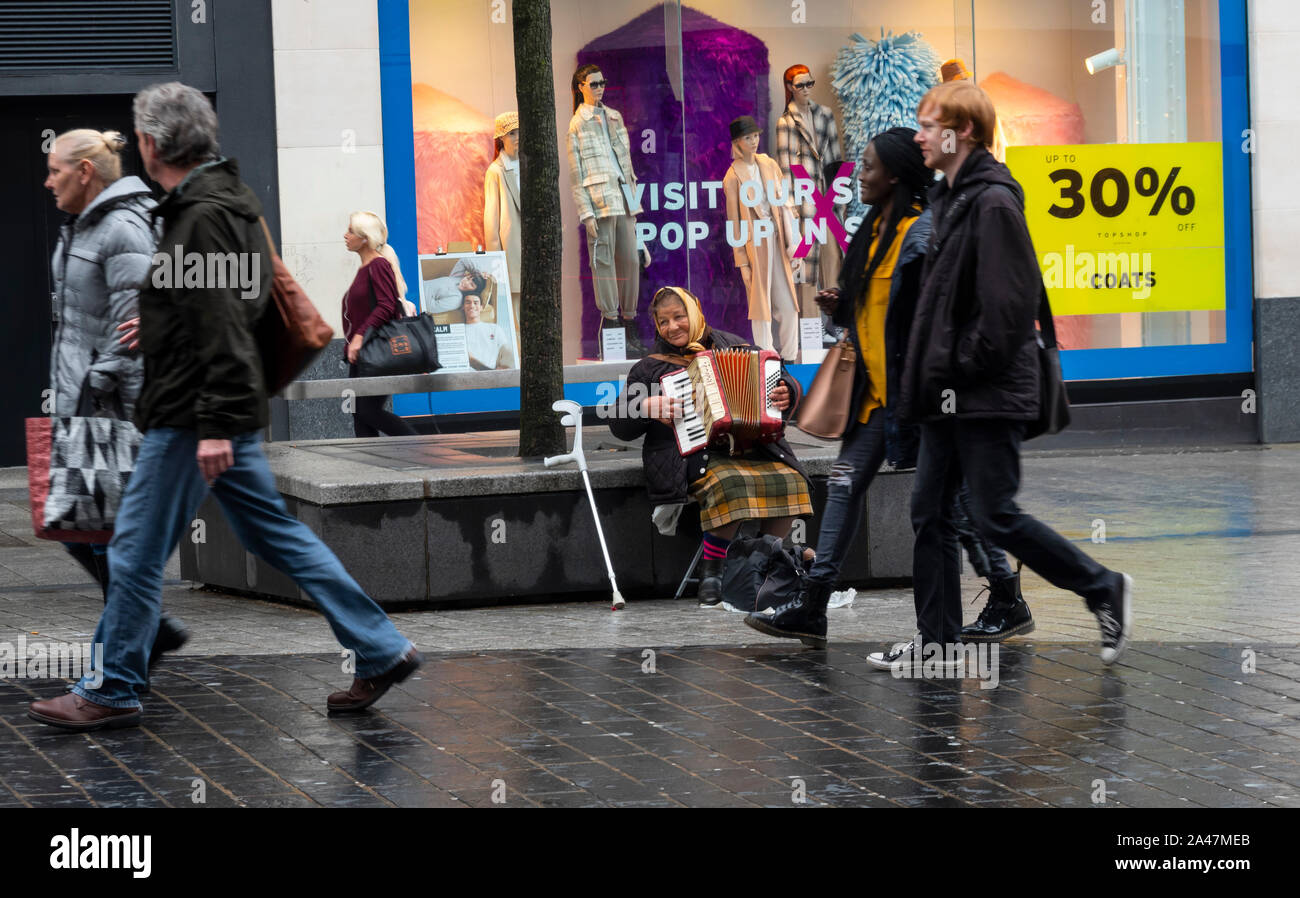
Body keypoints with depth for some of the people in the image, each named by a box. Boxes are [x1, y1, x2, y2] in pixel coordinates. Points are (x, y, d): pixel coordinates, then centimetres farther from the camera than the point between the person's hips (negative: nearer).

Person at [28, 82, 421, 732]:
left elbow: (224, 321, -24)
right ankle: (381, 652, 13)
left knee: (136, 550, 0)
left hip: (192, 416, -10)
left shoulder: (202, 217, -18)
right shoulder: (227, 201, 13)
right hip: (222, 414, 10)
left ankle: (112, 692, 10)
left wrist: (215, 425, -26)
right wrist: (162, 327, 25)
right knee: (276, 536, 13)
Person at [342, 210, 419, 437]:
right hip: (360, 357, 10)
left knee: (369, 411, -13)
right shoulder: (365, 269, 19)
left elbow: (386, 307, -20)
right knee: (359, 413, 4)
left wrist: (360, 336, -26)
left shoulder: (379, 265, -9)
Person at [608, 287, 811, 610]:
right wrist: (646, 408, -9)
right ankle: (710, 571, -19)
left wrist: (787, 393, -1)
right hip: (698, 456, -3)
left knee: (789, 480, -27)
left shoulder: (731, 346, 18)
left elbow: (783, 381, 23)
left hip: (752, 448, 3)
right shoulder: (650, 368, 13)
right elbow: (620, 426, 11)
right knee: (732, 484, -36)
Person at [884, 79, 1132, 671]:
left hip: (989, 395, -10)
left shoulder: (994, 202, -16)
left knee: (995, 517, -6)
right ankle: (937, 639, 15)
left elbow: (1011, 301, -22)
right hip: (947, 394, 10)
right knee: (929, 512, 9)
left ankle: (1104, 589, 9)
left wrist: (971, 365, -16)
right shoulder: (950, 199, 14)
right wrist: (929, 373, 13)